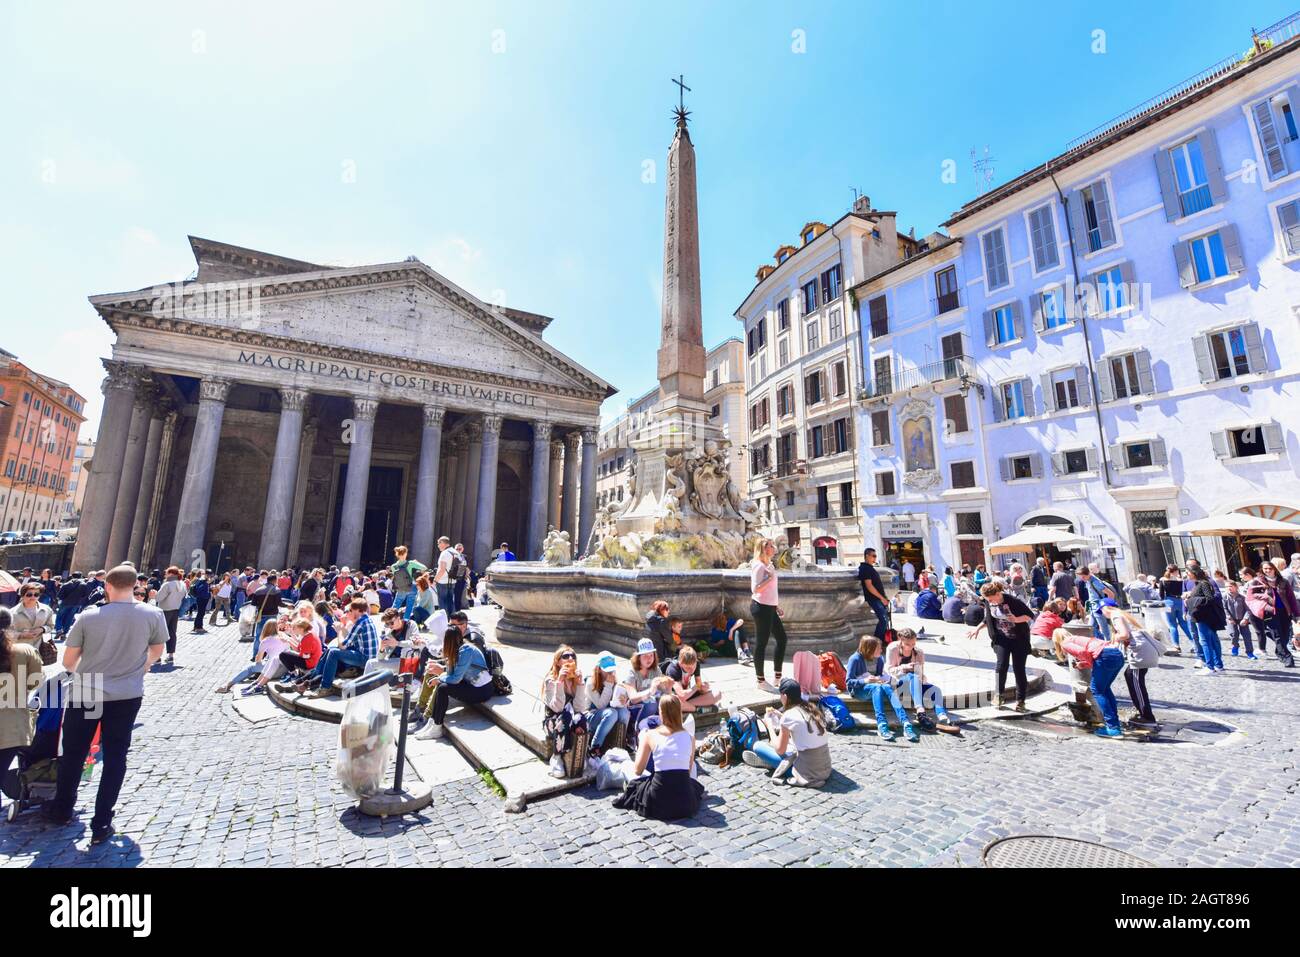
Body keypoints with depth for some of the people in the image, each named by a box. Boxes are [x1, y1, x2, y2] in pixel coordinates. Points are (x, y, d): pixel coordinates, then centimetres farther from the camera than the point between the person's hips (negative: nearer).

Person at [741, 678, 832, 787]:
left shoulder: (788, 715, -16)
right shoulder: (812, 708, 4)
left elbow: (780, 750, -6)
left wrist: (770, 727, 7)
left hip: (808, 774, -7)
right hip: (826, 769, 7)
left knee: (757, 745, -1)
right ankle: (766, 759, 29)